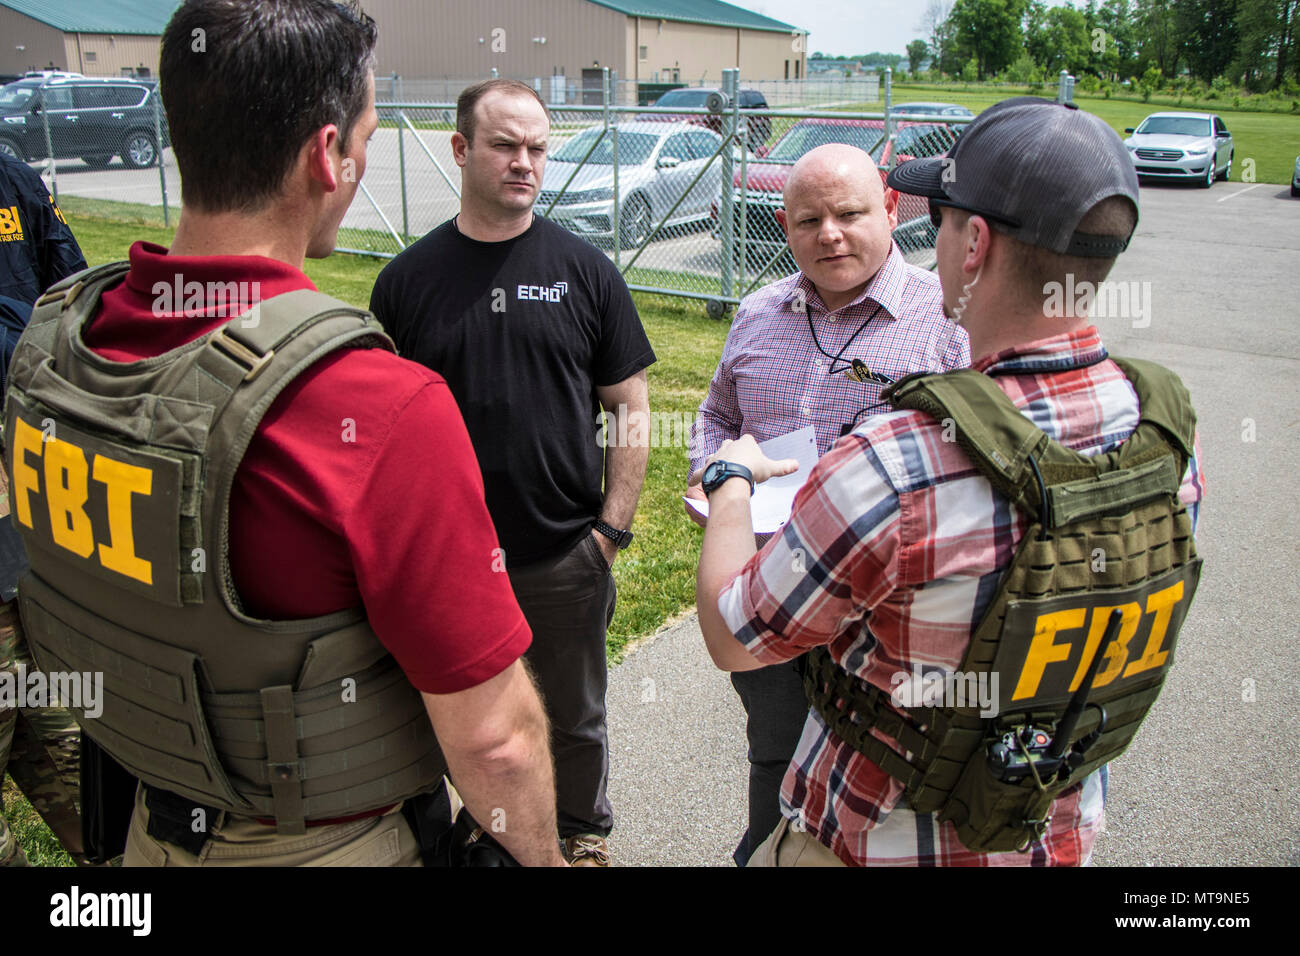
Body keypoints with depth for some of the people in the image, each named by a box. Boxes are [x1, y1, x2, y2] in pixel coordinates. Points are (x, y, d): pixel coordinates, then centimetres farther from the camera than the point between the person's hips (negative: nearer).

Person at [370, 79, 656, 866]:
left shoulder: (585, 269, -2)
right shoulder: (409, 278, -1)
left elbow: (630, 408, 0)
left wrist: (613, 528, -6)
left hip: (567, 557, 0)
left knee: (575, 716, 17)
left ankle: (584, 833, 42)